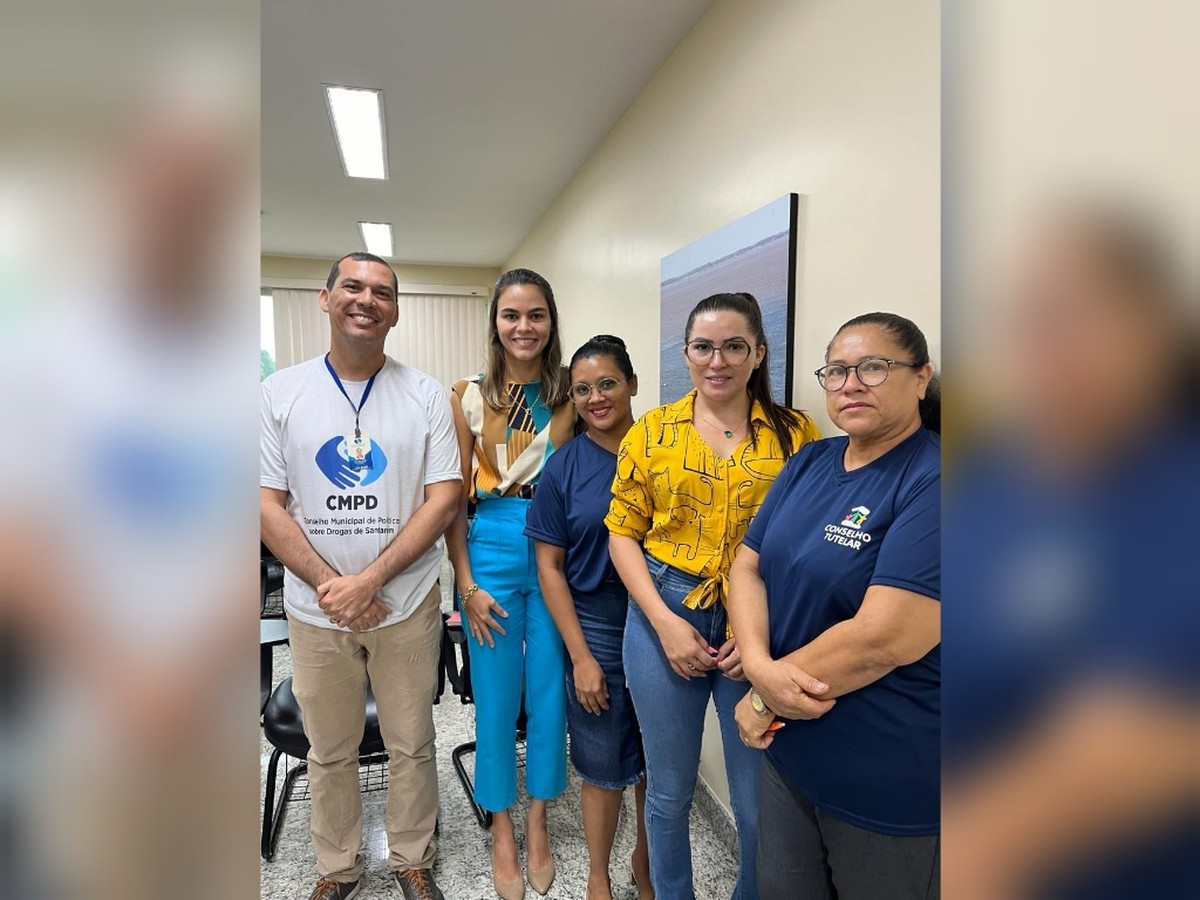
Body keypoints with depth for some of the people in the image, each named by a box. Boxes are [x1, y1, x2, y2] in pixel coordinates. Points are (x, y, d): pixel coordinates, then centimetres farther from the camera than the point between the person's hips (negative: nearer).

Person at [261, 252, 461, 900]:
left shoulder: (426, 395, -3)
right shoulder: (280, 392, 0)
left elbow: (443, 499, -8)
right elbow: (267, 504, -3)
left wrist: (369, 580, -16)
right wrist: (330, 584, -13)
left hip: (407, 607, -1)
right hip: (314, 610, 1)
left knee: (411, 746, 13)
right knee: (329, 751, 17)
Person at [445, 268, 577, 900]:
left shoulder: (570, 393, 2)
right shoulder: (469, 397, -1)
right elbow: (454, 497, -1)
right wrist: (466, 584, -5)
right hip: (492, 547, -1)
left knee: (549, 688, 11)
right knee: (496, 693, 10)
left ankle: (538, 821, 34)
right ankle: (501, 829, 32)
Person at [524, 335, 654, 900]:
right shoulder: (564, 467, -5)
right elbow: (549, 566, -4)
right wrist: (580, 656, -8)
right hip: (598, 630, -1)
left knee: (659, 759, 16)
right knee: (605, 767, 12)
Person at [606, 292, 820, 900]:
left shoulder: (796, 434, -1)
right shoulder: (652, 431, 2)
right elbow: (623, 532, 2)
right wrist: (666, 622, -9)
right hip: (665, 617, 1)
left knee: (761, 800, 12)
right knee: (669, 791, 15)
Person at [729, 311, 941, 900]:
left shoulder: (931, 482, -20)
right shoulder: (808, 463, 2)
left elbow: (884, 638, -27)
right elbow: (748, 565, 1)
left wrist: (765, 699, -16)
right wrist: (760, 666, -18)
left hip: (888, 782, -6)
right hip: (790, 747, 6)